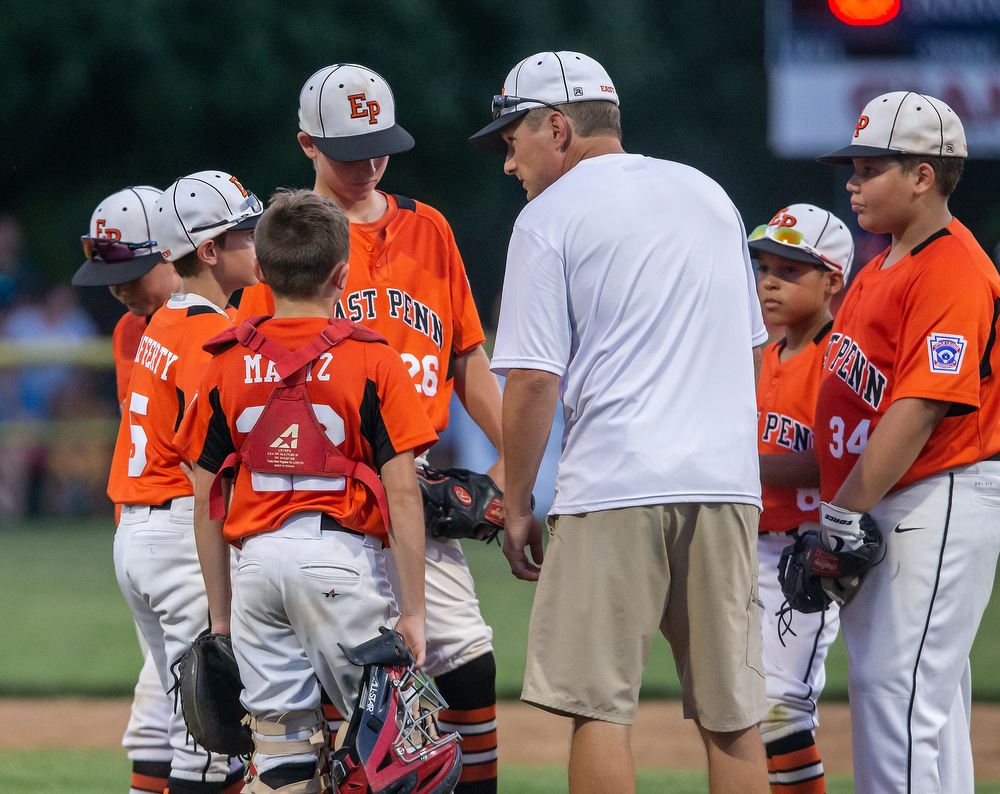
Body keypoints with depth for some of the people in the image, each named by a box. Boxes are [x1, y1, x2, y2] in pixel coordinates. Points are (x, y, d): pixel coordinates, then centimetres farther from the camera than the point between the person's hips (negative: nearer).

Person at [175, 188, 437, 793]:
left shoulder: (229, 365, 7)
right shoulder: (372, 360, -3)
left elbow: (206, 500, 9)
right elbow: (402, 493, -7)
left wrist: (221, 613, 16)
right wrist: (412, 609, -4)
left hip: (257, 558, 4)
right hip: (342, 554, -3)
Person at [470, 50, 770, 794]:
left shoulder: (550, 215, -2)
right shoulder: (710, 195, 17)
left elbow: (533, 380, -7)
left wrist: (517, 502, 1)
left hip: (614, 485, -6)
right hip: (726, 479, 6)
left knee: (598, 703, -3)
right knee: (733, 713, 6)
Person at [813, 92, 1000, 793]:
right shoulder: (881, 268, 17)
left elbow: (921, 409, -23)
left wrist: (845, 515, -23)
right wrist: (836, 512, 15)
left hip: (942, 501, -11)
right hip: (880, 508, 11)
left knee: (901, 685, -16)